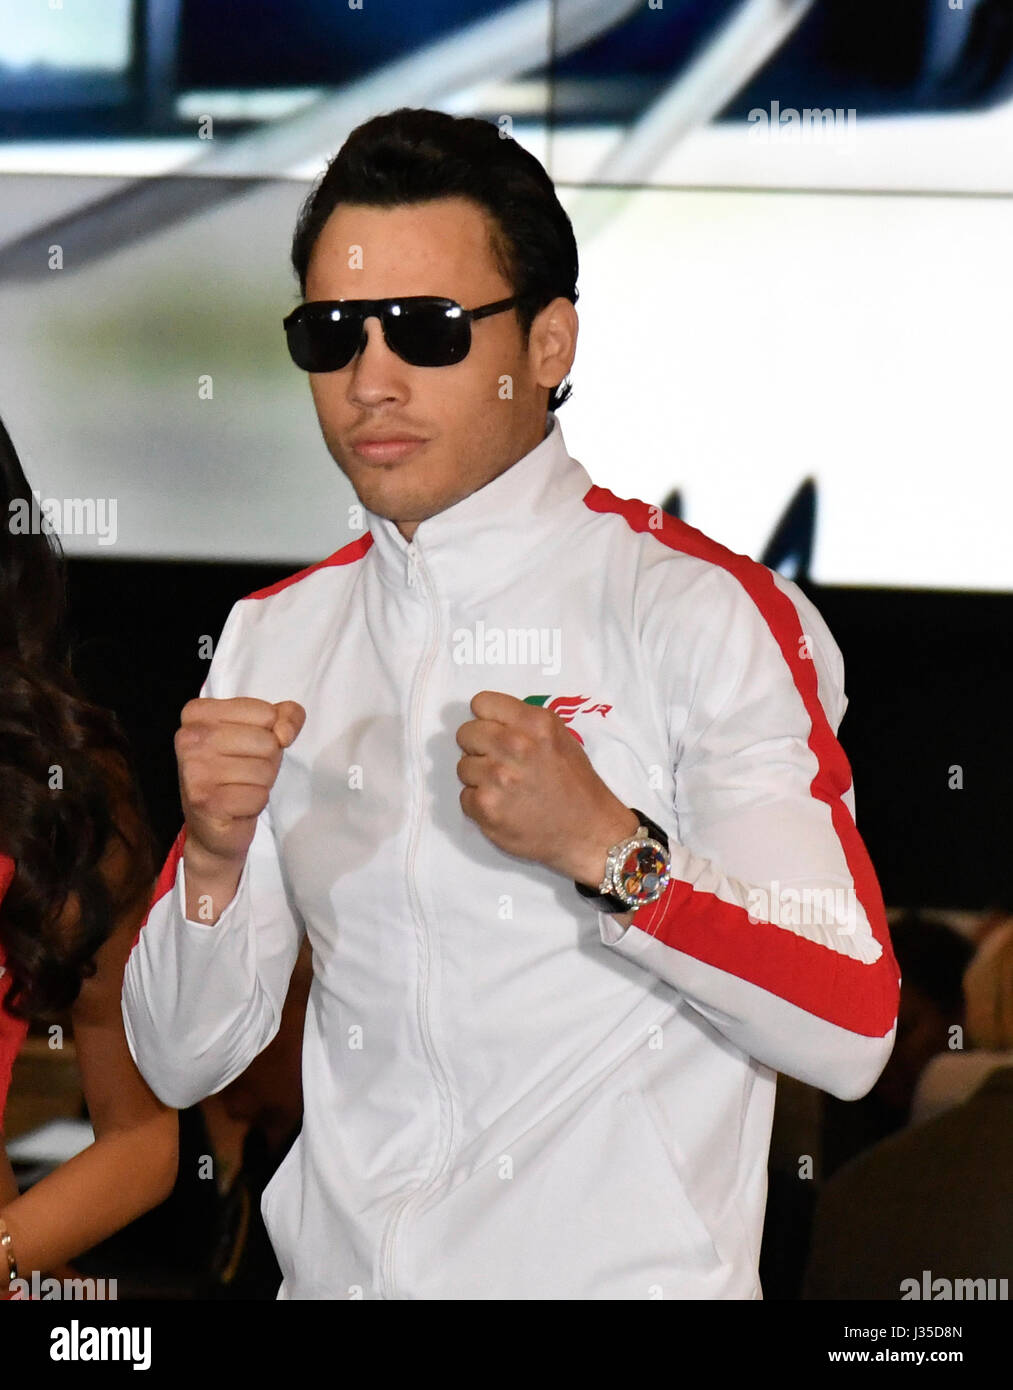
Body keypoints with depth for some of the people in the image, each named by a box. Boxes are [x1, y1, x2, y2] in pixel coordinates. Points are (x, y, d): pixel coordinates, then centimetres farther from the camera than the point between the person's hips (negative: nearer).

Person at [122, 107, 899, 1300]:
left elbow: (851, 1030, -15)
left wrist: (604, 847, -26)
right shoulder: (274, 639, 5)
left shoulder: (710, 618, -10)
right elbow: (183, 1064, 3)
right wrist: (212, 857, -15)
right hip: (339, 1267, 5)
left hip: (624, 1270, -4)